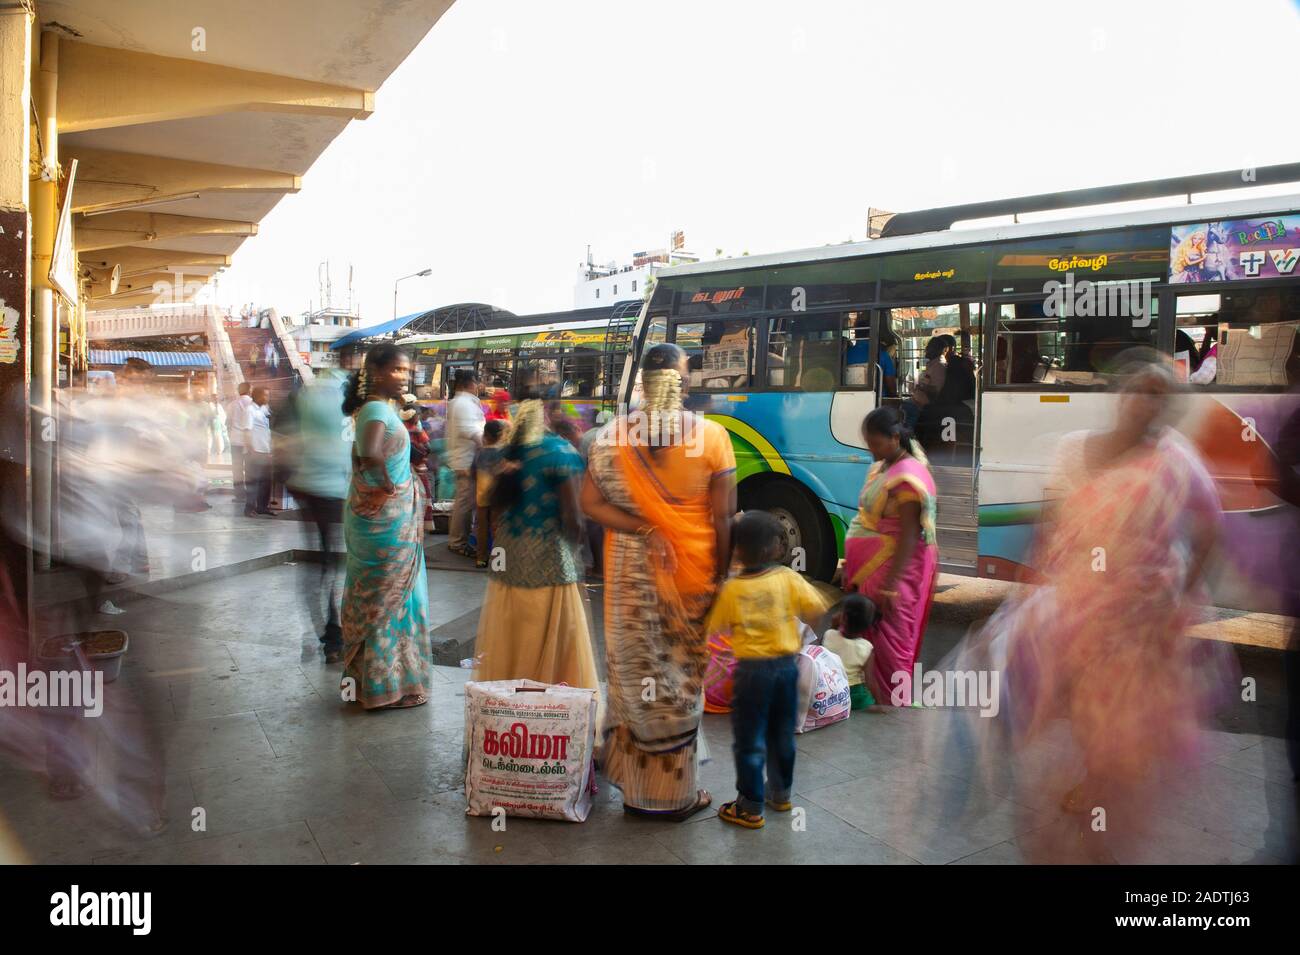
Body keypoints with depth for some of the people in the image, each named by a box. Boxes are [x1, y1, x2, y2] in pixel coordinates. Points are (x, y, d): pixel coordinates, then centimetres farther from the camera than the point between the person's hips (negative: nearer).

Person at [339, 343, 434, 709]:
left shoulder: (374, 408, 9)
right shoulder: (379, 410, -21)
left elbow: (361, 454, 24)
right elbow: (371, 454, -40)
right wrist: (387, 483, -24)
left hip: (369, 513, 9)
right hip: (389, 520, -9)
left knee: (371, 596, 17)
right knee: (390, 597, 2)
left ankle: (365, 678, 30)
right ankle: (387, 684, 14)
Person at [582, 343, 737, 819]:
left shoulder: (616, 434, -5)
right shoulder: (711, 435, -10)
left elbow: (591, 503, -9)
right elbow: (722, 519, -8)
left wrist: (644, 532, -12)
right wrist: (721, 575, 2)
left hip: (632, 573, 2)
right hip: (693, 570, -2)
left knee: (634, 671, 14)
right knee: (682, 676, 9)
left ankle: (632, 779, 28)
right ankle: (676, 792, 21)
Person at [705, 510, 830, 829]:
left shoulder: (731, 589, -10)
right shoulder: (788, 579, -8)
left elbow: (712, 627, -1)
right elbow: (817, 608, -10)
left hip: (751, 669, -3)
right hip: (786, 664, 3)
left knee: (749, 740, 7)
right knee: (782, 735, 20)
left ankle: (751, 808, 13)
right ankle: (781, 793, 34)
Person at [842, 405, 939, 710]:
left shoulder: (907, 478, -20)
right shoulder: (882, 467, 9)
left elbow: (909, 536, -23)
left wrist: (890, 584, -24)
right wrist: (852, 565, 20)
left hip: (895, 567, -9)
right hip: (871, 565, 9)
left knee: (887, 632, 1)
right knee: (869, 626, 16)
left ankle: (892, 697, 15)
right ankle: (873, 687, 29)